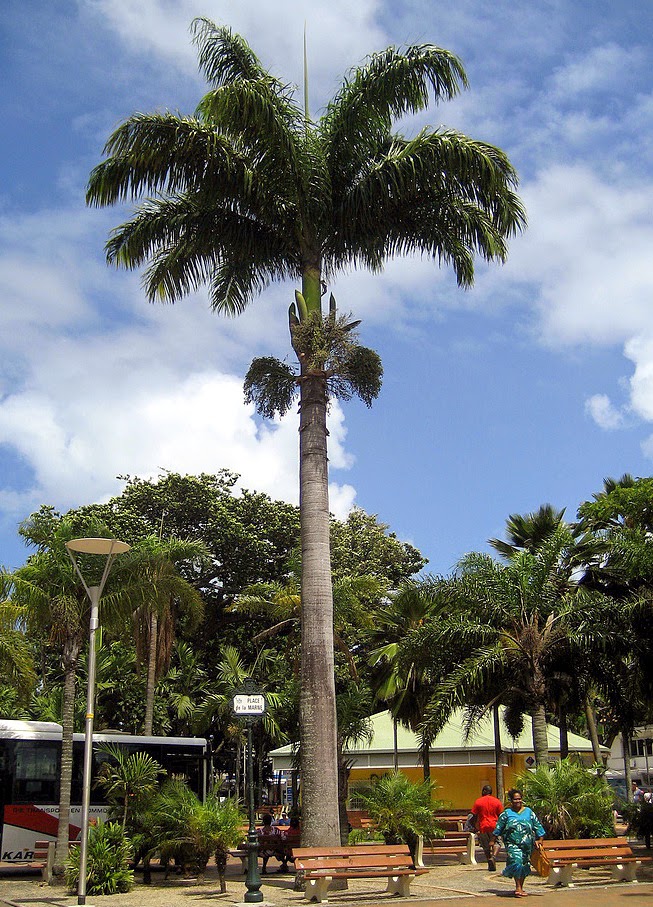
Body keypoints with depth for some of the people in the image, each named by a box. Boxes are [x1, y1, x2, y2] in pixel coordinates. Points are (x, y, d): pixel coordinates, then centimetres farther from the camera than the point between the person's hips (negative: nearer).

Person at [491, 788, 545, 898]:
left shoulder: (528, 812, 11)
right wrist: (494, 841, 10)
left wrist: (539, 839, 8)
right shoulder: (506, 813, 6)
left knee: (524, 865, 8)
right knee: (516, 862, -19)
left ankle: (520, 887, 22)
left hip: (527, 844, 3)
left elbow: (537, 826, 14)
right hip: (512, 843, -3)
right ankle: (518, 888, -15)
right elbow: (498, 828, 10)